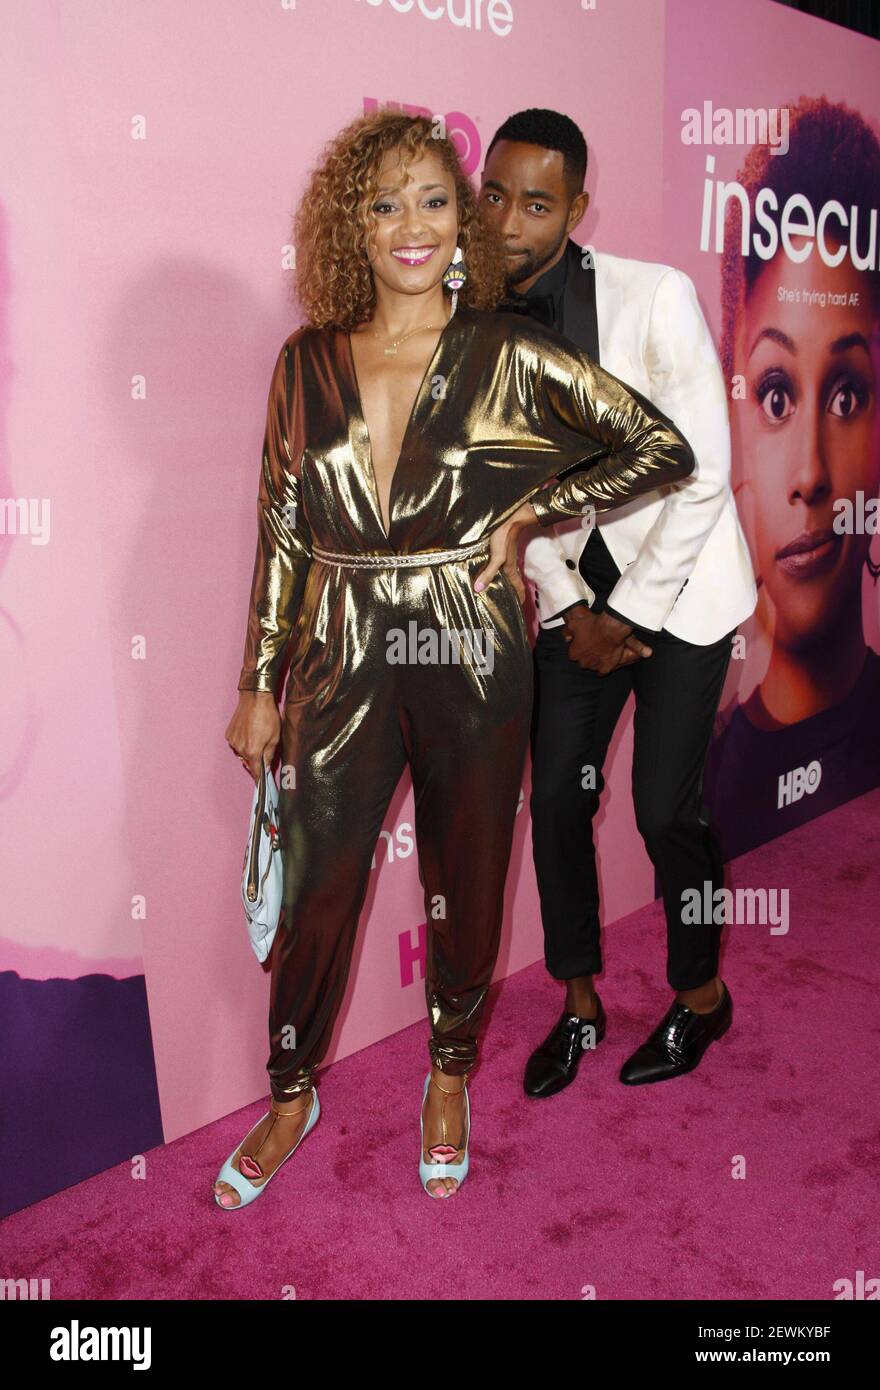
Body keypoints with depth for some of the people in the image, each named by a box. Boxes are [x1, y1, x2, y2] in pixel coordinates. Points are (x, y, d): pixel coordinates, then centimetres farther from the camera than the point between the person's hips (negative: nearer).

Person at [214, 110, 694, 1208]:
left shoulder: (511, 356, -4)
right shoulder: (310, 360, 4)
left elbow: (664, 451, 1)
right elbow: (282, 531, 7)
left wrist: (527, 512, -6)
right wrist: (260, 687, 7)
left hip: (472, 664, -1)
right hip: (344, 665, 2)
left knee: (463, 888, 13)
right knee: (316, 891, 8)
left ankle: (450, 1078, 41)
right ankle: (292, 1095, 35)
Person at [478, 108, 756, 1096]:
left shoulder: (656, 297, -15)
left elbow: (705, 475, -15)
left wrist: (630, 615, -14)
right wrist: (572, 609, -4)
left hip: (678, 588, -4)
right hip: (574, 597, 4)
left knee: (665, 807, -4)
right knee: (557, 800, 4)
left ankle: (701, 996, 25)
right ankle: (579, 1004, 26)